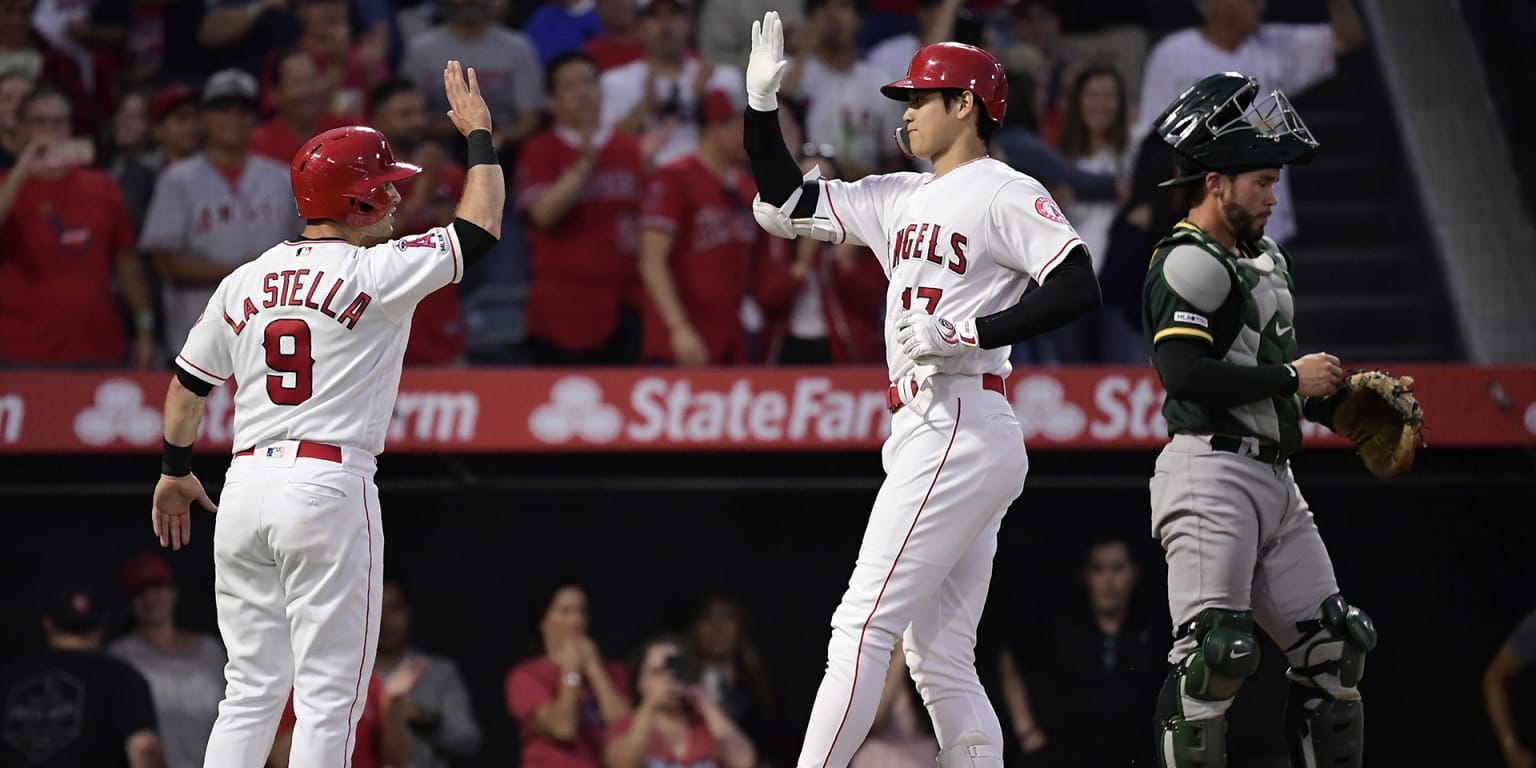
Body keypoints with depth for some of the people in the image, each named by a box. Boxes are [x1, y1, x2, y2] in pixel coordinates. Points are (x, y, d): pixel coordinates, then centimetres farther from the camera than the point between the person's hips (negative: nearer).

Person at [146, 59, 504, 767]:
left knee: (252, 687, 11)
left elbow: (188, 382, 21)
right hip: (329, 484, -6)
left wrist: (175, 471, 36)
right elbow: (480, 227, -1)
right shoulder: (375, 274, -6)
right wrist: (479, 136, 13)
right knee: (329, 695, -3)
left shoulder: (244, 283, 11)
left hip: (246, 484, 6)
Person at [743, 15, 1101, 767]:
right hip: (924, 435, 9)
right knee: (940, 664, 6)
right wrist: (762, 103, 11)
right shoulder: (899, 198, 20)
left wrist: (966, 332, -19)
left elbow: (1079, 288, -15)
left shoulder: (1005, 193, -5)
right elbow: (782, 203, 23)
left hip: (961, 431, -9)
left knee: (862, 626, -14)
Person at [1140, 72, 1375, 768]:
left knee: (1334, 646, 7)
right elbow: (1184, 370, -22)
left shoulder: (1265, 260, 21)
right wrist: (1293, 379, -14)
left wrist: (1335, 399, 9)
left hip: (1274, 479, 10)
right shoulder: (1189, 263, -10)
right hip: (1213, 477, -10)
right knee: (1215, 651, -17)